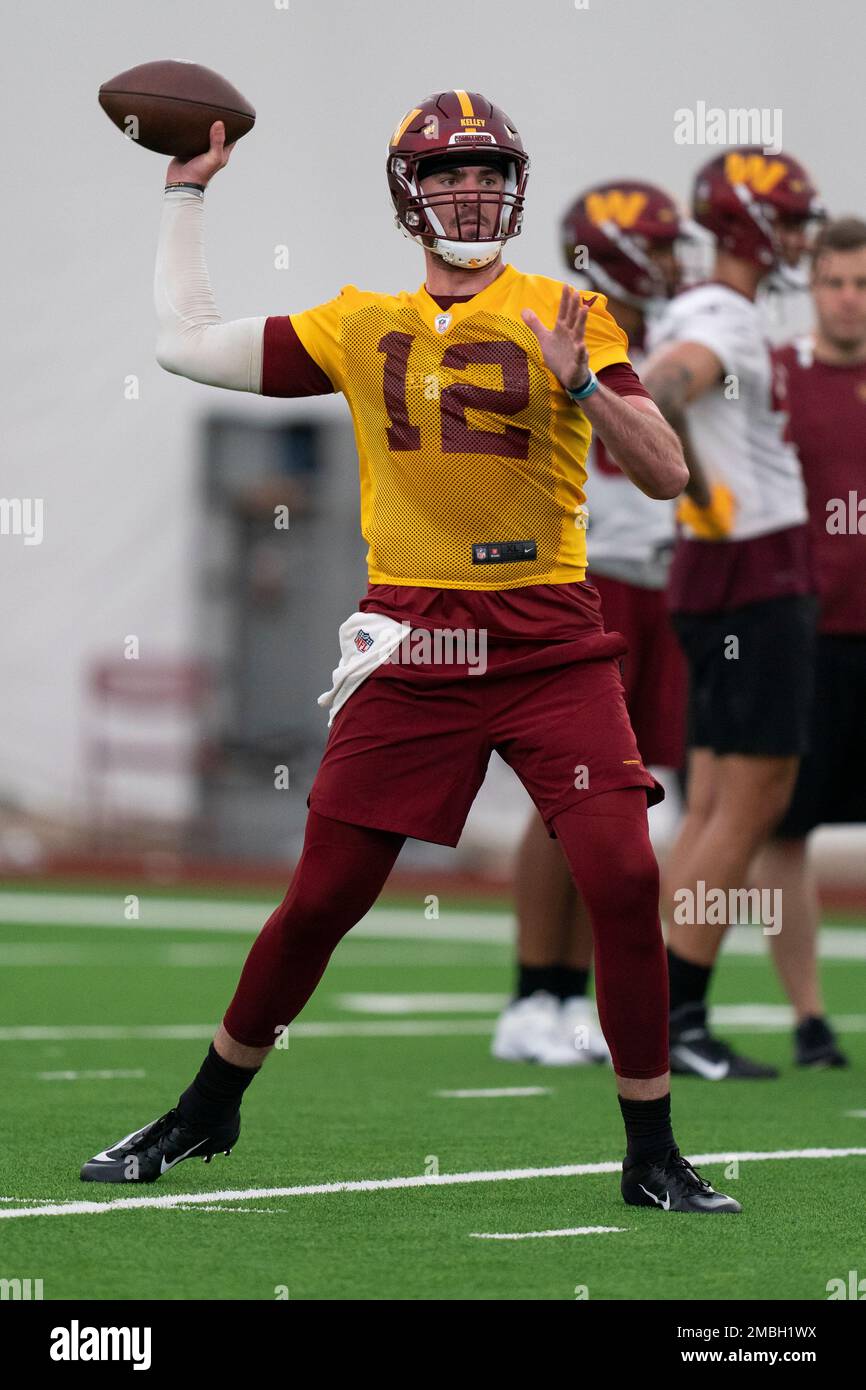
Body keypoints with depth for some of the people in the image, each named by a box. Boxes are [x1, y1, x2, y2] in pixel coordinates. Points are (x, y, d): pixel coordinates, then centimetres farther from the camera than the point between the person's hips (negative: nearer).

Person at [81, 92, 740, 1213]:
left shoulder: (564, 317, 4)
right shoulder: (361, 326, 10)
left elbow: (665, 475, -3)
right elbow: (187, 342, 17)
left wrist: (581, 384, -19)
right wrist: (186, 194, 20)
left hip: (548, 640, -1)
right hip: (412, 642, 1)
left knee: (624, 880, -13)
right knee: (321, 899, 4)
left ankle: (652, 1158, -1)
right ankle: (206, 1111, 24)